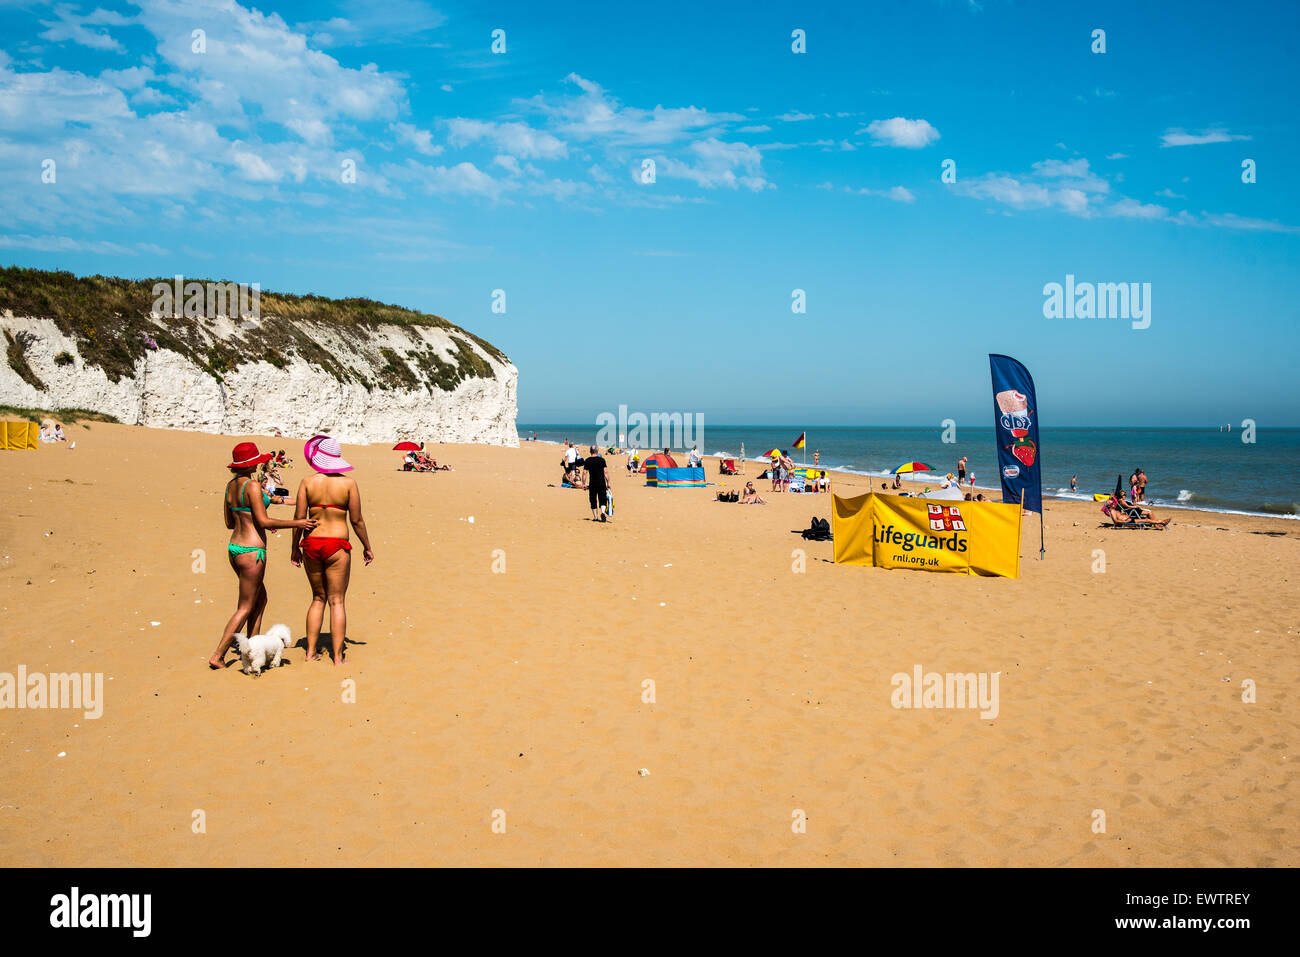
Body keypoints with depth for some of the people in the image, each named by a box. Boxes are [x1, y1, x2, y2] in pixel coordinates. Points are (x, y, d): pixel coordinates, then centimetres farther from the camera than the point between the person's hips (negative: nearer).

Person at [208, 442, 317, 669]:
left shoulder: (230, 485, 8)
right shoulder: (252, 485, -18)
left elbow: (229, 523, 14)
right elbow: (264, 522, -20)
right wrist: (296, 523, -13)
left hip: (234, 547, 9)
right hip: (251, 551, -9)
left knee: (261, 598, 20)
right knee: (245, 608, 2)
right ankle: (217, 656, 2)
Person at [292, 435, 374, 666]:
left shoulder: (307, 482, -1)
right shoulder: (348, 483, -5)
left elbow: (299, 519, 1)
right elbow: (356, 520, -3)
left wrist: (295, 549, 12)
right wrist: (367, 547, 9)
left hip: (312, 543, 2)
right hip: (337, 544, -2)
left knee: (318, 598, 18)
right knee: (337, 601, 3)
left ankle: (311, 651, 18)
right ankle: (338, 657, 3)